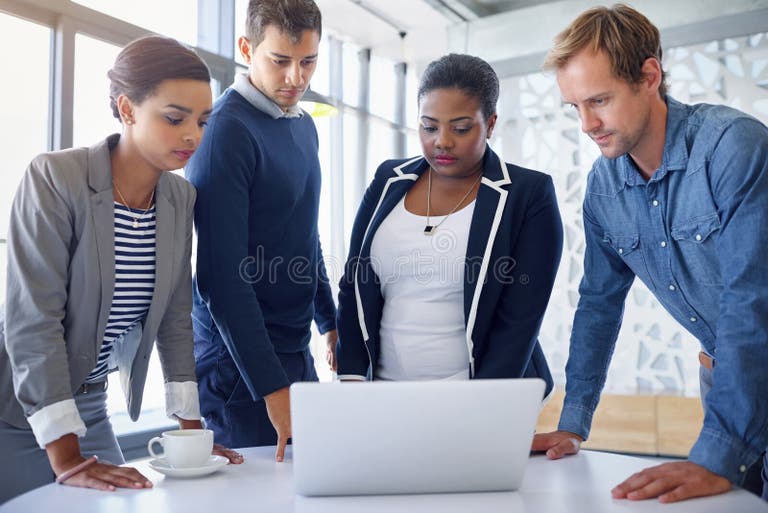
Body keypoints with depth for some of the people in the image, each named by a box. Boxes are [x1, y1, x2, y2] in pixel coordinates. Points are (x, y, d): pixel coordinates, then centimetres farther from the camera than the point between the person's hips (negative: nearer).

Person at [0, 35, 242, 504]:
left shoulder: (181, 199, -1)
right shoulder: (55, 179, -19)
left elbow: (175, 319, 2)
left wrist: (192, 428, -1)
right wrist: (66, 458, -25)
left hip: (89, 407, 5)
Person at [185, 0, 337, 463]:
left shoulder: (304, 125, 10)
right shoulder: (226, 130, -16)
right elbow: (222, 276, -20)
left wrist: (331, 322, 20)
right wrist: (271, 386, -22)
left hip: (295, 348, 8)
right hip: (240, 359, -8)